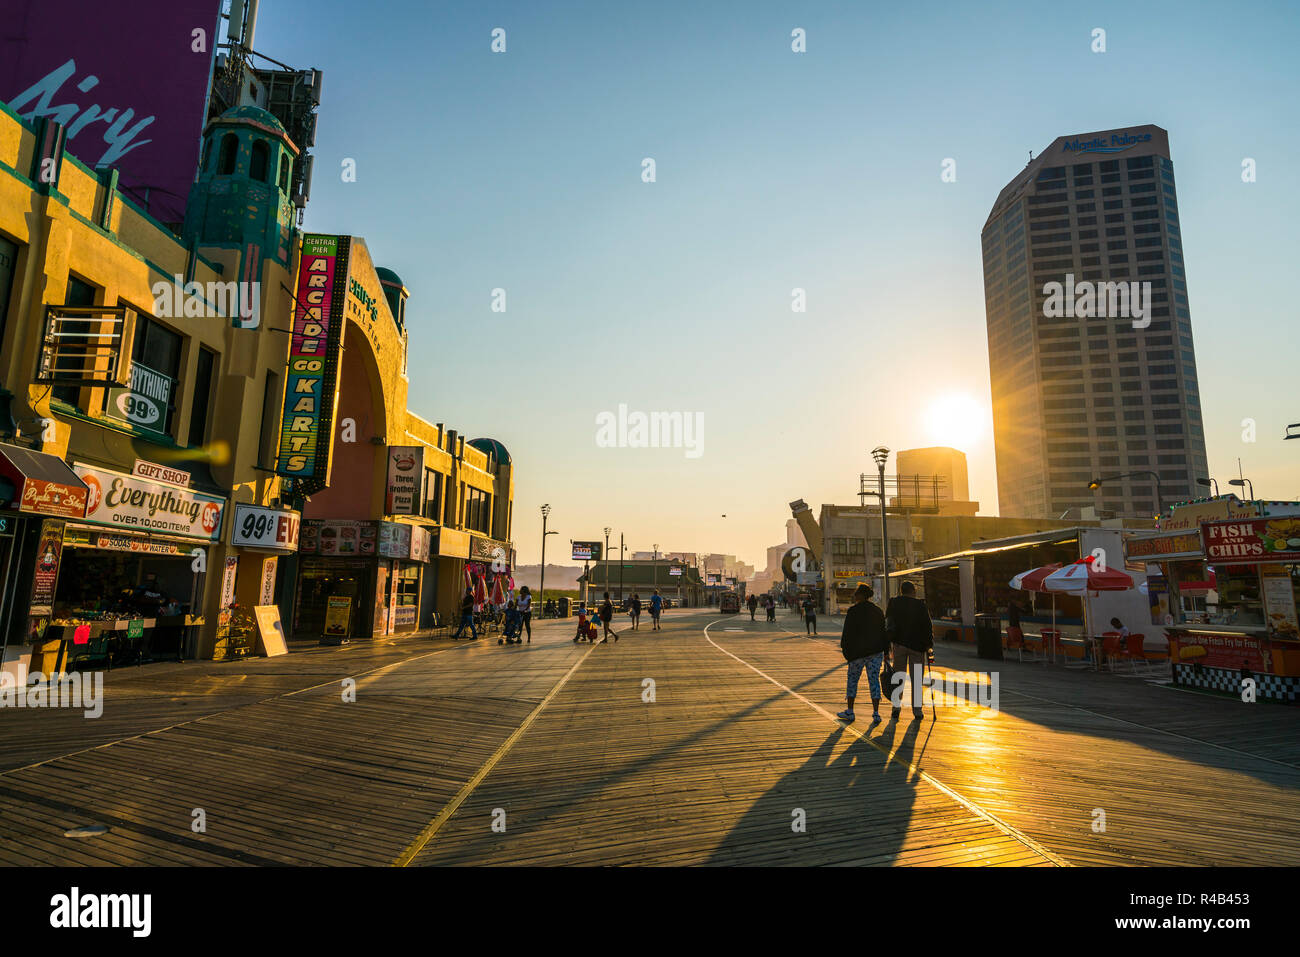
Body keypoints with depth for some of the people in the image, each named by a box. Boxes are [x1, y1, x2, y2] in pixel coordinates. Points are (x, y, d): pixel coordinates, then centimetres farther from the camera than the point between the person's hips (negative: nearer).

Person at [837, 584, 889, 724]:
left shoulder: (853, 610, -10)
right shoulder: (878, 610, 8)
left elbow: (848, 632, -11)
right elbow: (884, 630, 11)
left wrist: (844, 648, -1)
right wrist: (885, 650, 16)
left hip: (858, 651, -4)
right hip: (876, 650, 4)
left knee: (852, 679, 9)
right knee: (874, 680, 6)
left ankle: (850, 711, 15)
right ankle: (876, 714, 1)